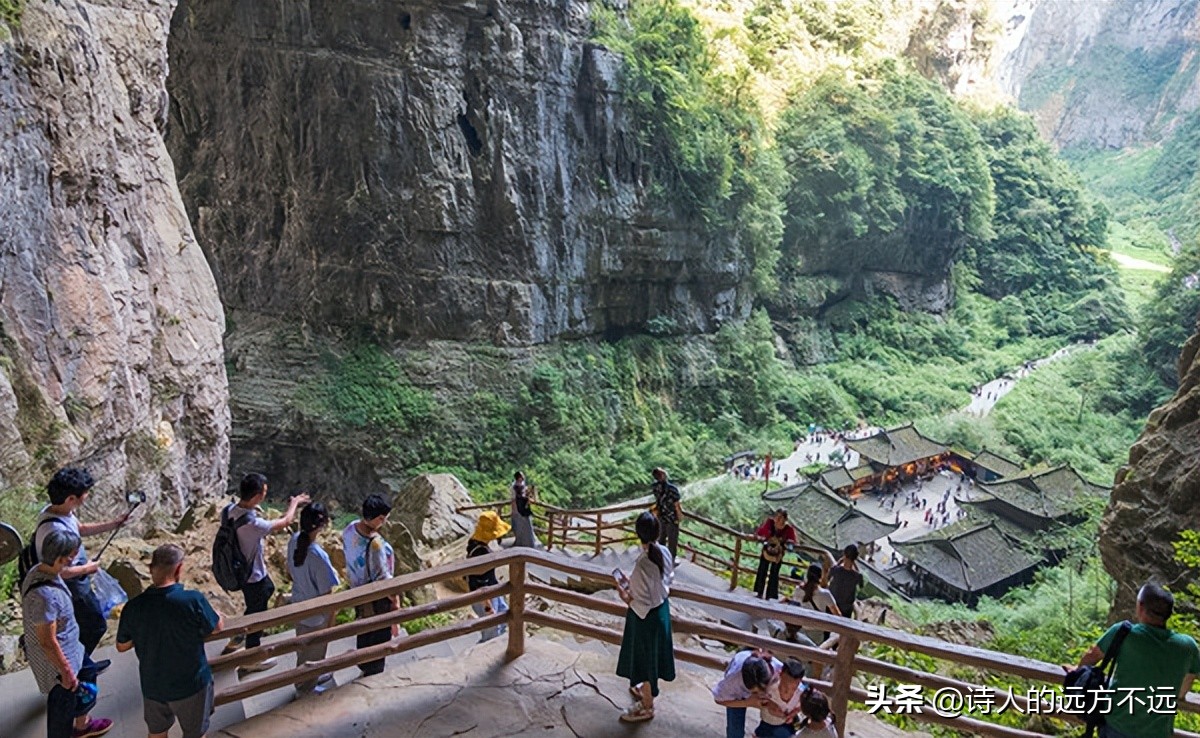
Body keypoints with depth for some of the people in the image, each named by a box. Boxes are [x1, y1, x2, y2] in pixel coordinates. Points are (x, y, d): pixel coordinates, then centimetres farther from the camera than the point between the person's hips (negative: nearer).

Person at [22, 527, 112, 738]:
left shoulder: (41, 570, -11)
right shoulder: (44, 594, -39)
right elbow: (48, 642, -30)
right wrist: (66, 672, -19)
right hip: (56, 659, -10)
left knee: (88, 672, 30)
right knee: (63, 704, 12)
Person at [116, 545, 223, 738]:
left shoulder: (133, 606, -15)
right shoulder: (193, 600, -26)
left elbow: (122, 646, 2)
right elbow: (217, 627, -7)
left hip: (152, 685, 4)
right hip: (191, 684, -3)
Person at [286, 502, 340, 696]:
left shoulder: (294, 540, -14)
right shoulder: (319, 557, -36)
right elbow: (327, 596, -24)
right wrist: (331, 622, -10)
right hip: (316, 614, -7)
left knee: (305, 648, 31)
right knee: (312, 653, 20)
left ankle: (313, 677, 55)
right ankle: (306, 690, 43)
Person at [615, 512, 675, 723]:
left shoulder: (643, 563, -34)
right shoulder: (665, 552, -11)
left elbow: (642, 604, -28)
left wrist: (624, 595, -12)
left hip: (646, 616, -7)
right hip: (661, 609, 7)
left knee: (645, 657, 14)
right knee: (651, 654, 29)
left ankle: (647, 707, 33)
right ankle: (647, 688, 52)